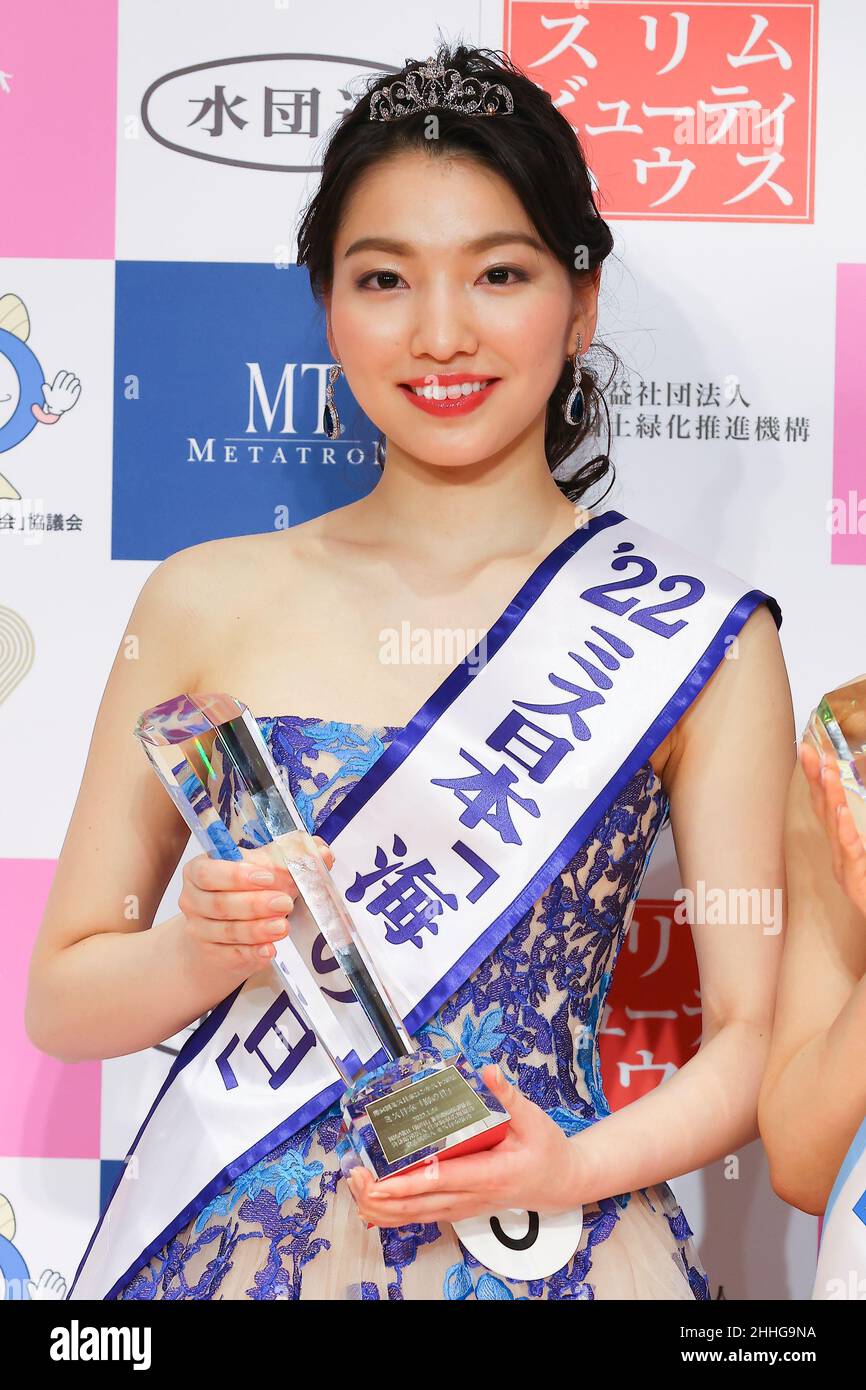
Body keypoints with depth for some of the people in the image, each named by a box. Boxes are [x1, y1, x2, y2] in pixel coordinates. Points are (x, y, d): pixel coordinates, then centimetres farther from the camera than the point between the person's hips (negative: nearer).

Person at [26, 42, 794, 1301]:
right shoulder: (207, 605, -3)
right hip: (225, 1238, 2)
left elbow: (758, 1033, -2)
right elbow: (60, 1000, 1)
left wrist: (579, 1166, -18)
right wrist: (207, 952, -18)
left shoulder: (698, 639, -6)